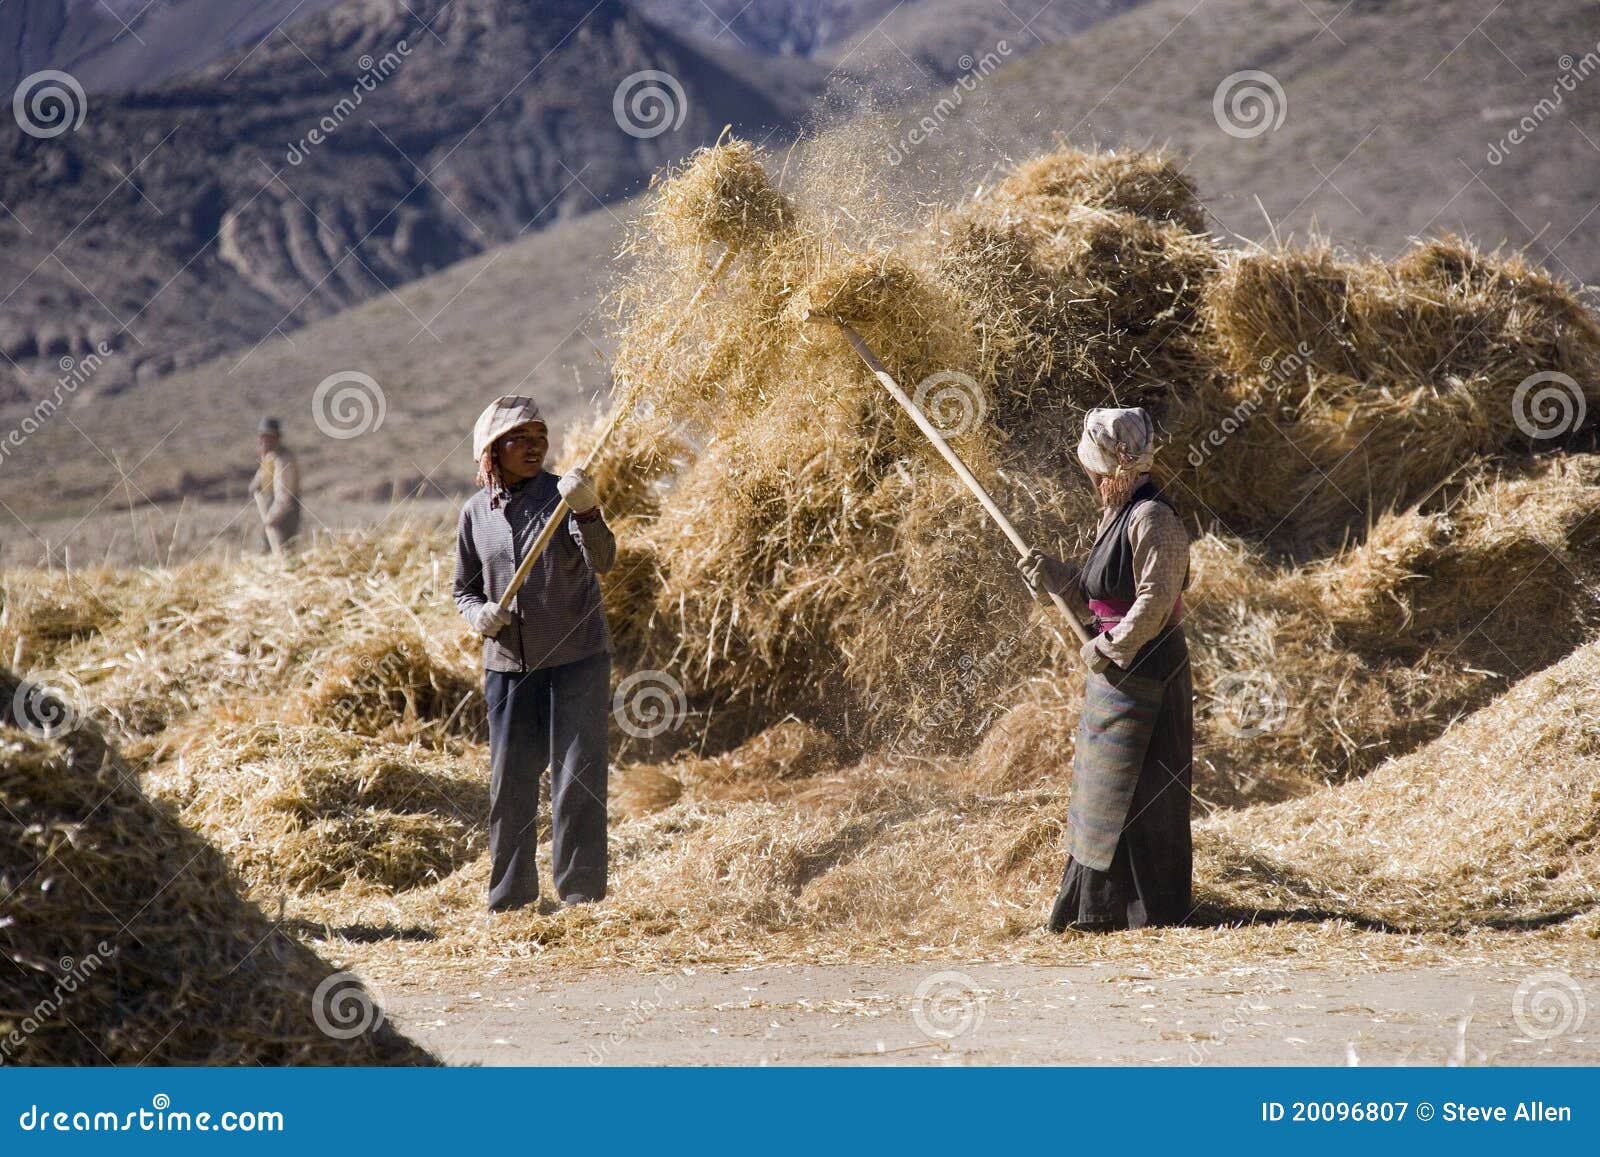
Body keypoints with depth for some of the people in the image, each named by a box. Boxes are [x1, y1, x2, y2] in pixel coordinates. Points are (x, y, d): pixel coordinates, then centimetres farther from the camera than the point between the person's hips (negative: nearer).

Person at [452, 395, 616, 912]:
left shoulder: (562, 495, -5)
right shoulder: (475, 513, 4)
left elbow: (602, 561, -19)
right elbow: (464, 588, 15)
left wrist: (587, 513, -38)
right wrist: (478, 614, -8)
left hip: (577, 659, -3)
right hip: (507, 665, 3)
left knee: (579, 779, -1)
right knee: (509, 782, 8)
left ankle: (581, 893, 8)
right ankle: (510, 894, 21)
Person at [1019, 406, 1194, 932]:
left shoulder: (1153, 519, -17)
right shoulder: (1117, 515, 14)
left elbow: (1154, 602, -23)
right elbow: (1096, 596, 18)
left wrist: (1108, 647, -18)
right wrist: (1049, 572, 6)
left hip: (1145, 671, -10)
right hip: (1117, 669, 10)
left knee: (1134, 793, -5)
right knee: (1099, 790, 15)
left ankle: (1152, 910, 3)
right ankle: (1096, 907, 24)